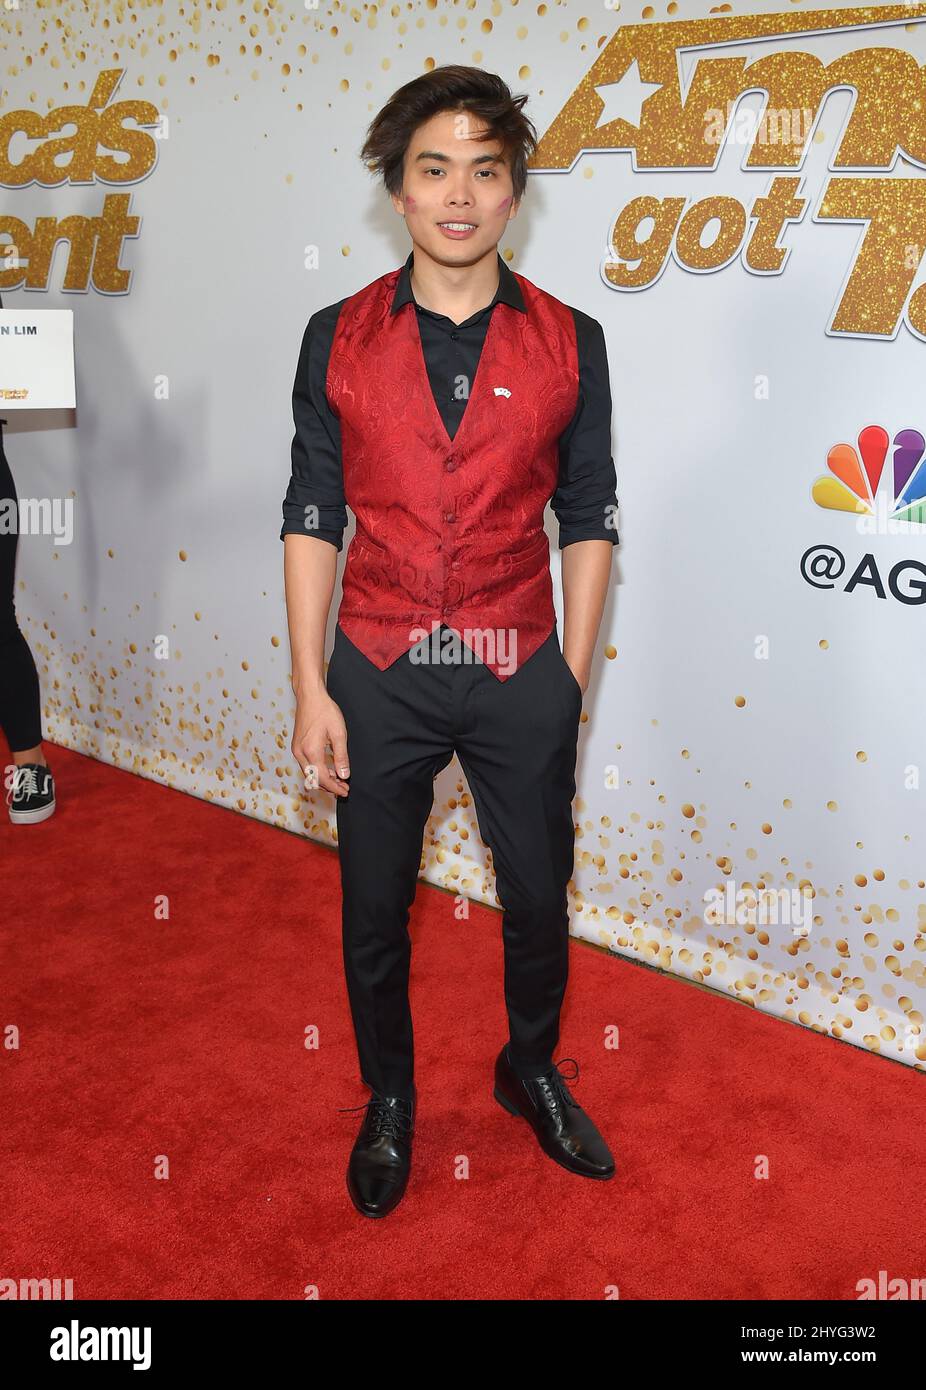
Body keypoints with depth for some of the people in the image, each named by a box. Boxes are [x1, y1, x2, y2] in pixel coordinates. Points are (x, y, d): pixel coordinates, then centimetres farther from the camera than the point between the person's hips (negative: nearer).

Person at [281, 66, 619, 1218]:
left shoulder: (568, 343, -2)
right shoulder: (338, 338, -2)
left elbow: (587, 520, 2)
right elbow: (312, 517, -1)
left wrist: (573, 681, -1)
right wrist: (310, 689, -5)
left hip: (521, 678, 0)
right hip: (380, 677, 0)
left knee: (539, 901, 15)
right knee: (373, 913, 13)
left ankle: (532, 1071, 43)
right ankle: (388, 1099, 38)